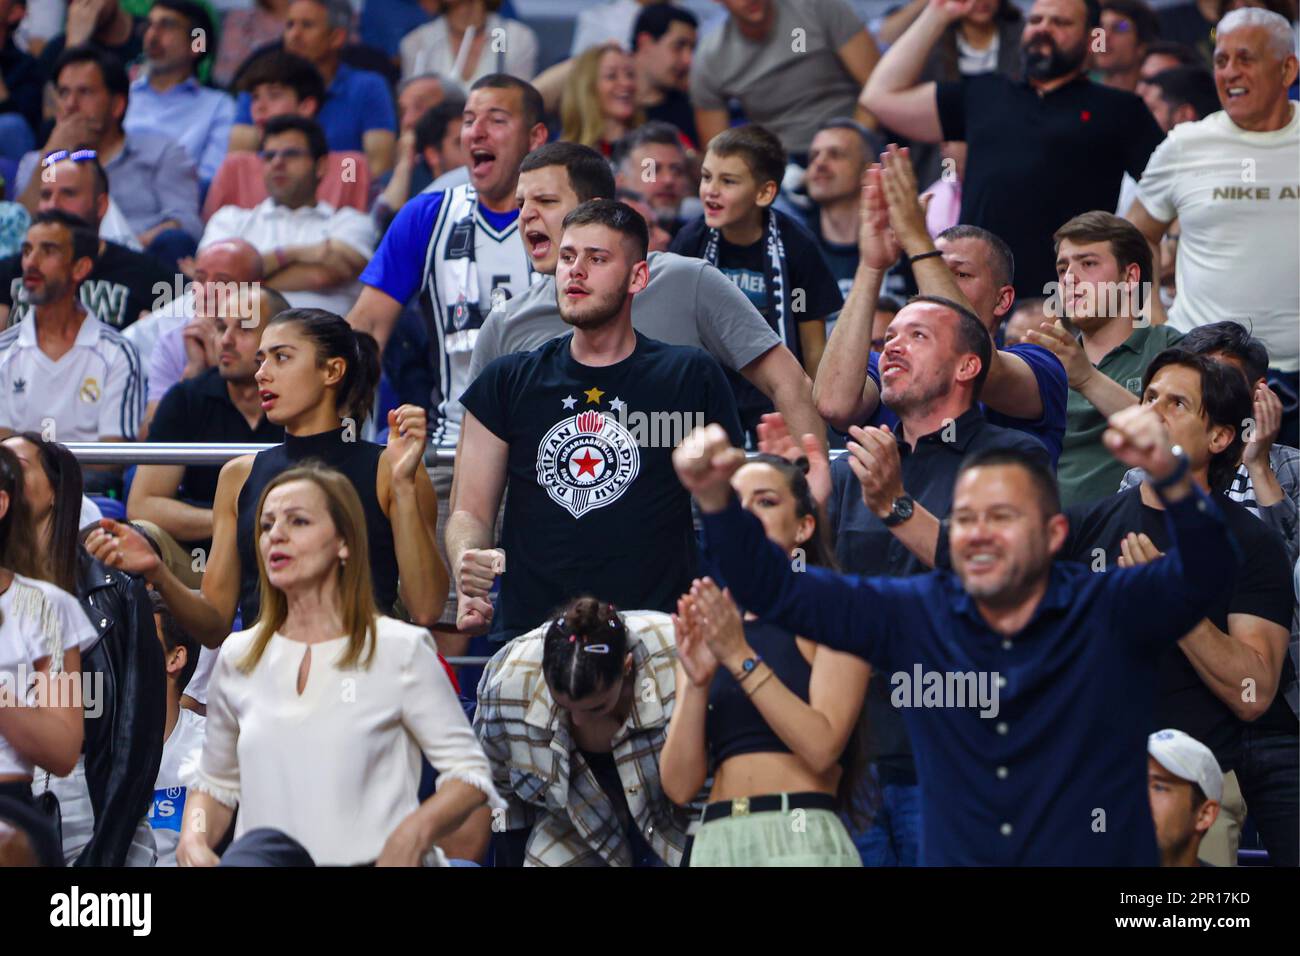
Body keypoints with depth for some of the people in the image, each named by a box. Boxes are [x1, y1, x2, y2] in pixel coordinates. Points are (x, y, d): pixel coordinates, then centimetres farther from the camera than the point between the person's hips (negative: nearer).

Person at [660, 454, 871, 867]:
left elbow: (822, 747, -10)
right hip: (715, 843, 3)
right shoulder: (704, 636, 15)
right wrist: (696, 685, -6)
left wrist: (741, 658, -12)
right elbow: (680, 785, 7)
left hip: (803, 841, -3)